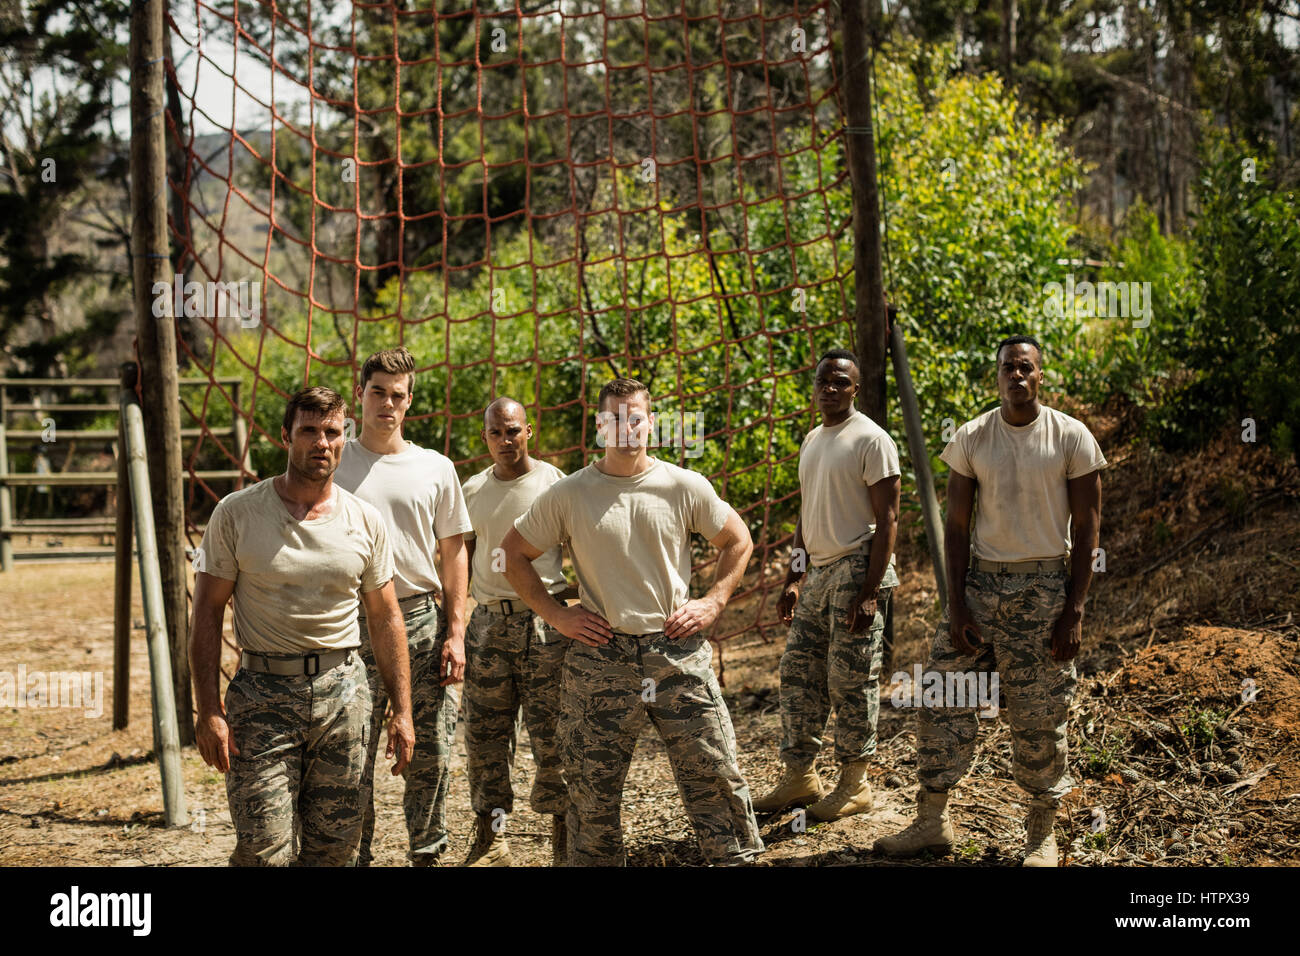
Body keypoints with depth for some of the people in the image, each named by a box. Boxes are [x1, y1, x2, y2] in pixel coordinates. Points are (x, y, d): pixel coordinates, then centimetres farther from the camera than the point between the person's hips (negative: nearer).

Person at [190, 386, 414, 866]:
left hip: (343, 690, 3)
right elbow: (207, 613, -2)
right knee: (263, 850, -9)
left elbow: (386, 619, 11)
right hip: (262, 695, -3)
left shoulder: (366, 521, 5)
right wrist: (209, 710, -9)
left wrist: (402, 710, 7)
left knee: (335, 847, 8)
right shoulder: (236, 514, -3)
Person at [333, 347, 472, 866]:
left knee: (431, 751, 4)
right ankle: (355, 856, 13)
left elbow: (453, 552, 10)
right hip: (354, 622, -1)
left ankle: (427, 852, 18)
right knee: (355, 754, 1)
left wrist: (455, 633, 3)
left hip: (423, 619, 2)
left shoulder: (435, 468, 7)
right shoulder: (333, 464, 3)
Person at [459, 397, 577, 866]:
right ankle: (490, 839, 15)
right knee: (484, 734, 5)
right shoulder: (472, 491, 11)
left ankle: (563, 838, 8)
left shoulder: (555, 483, 0)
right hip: (488, 621, 4)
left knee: (552, 734, -2)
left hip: (546, 620, -3)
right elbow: (461, 560, 17)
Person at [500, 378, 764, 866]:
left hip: (678, 651, 0)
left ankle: (739, 855, 14)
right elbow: (513, 554, 9)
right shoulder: (568, 495, 0)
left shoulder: (686, 487, 1)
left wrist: (712, 602, 4)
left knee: (715, 771, 1)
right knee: (592, 787, 6)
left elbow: (738, 541, 15)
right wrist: (556, 614, 2)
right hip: (600, 657, 0)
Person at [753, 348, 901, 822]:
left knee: (851, 680, -3)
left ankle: (855, 783, 8)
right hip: (818, 571, 8)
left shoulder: (871, 440, -9)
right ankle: (800, 776, 17)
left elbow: (886, 519, -14)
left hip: (857, 569, -8)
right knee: (799, 674, 8)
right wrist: (794, 579, 17)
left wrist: (870, 592, -19)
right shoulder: (811, 441, 16)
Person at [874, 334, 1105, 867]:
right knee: (945, 699, 1)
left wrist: (1074, 612, -9)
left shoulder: (1072, 438, -5)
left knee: (1040, 718, 3)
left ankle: (1042, 834, 18)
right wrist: (956, 607, -4)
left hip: (1045, 587, -2)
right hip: (981, 582, 2)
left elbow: (1086, 529, -3)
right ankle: (932, 821, 12)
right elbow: (957, 527, 3)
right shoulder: (971, 440, 1)